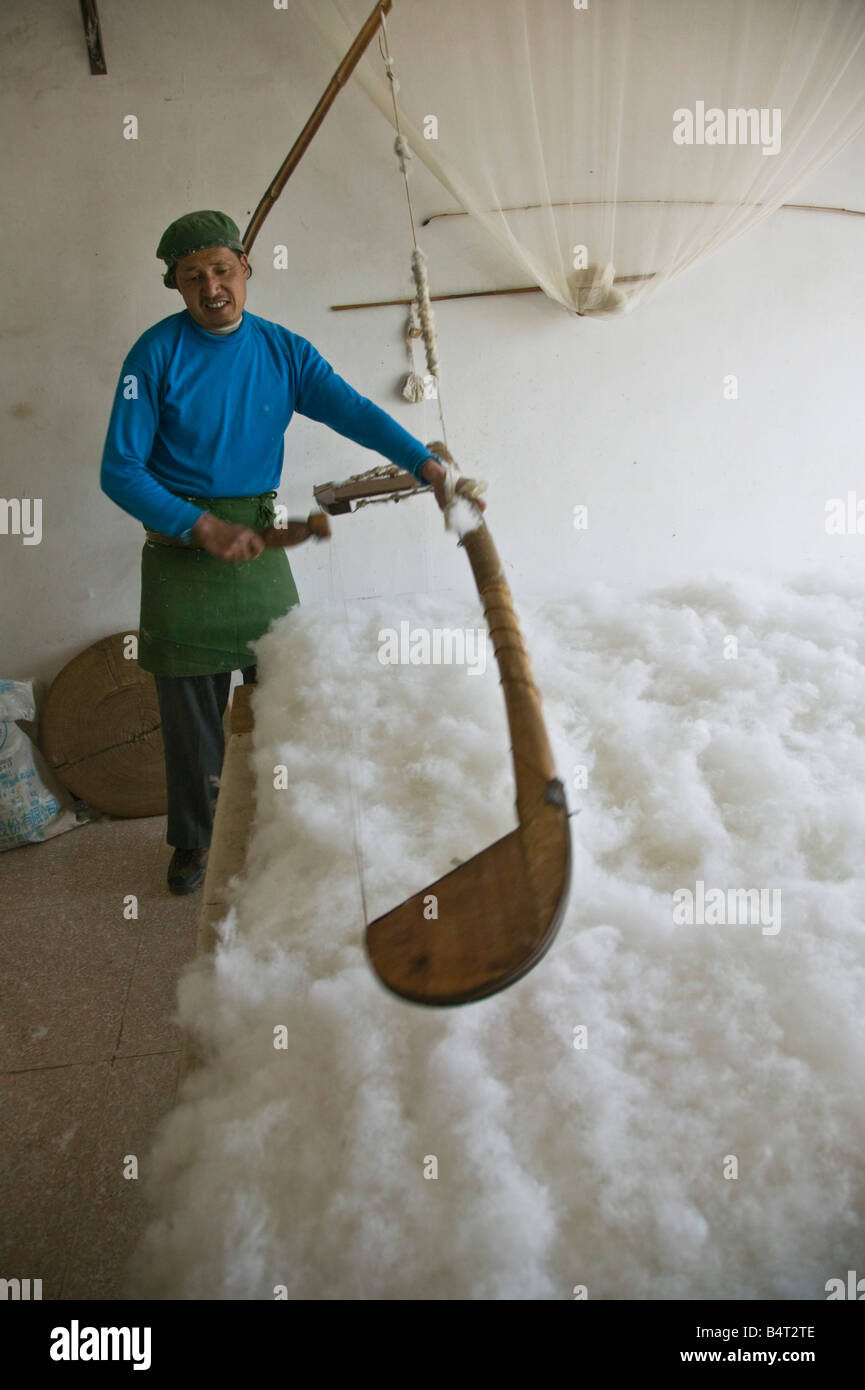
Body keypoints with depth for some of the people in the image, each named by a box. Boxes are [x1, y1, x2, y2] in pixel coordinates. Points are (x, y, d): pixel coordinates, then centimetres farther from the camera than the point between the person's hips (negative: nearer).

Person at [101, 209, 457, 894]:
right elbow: (120, 470, -10)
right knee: (191, 707, 4)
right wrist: (203, 528, -20)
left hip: (258, 537, 3)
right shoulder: (157, 354, -8)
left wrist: (427, 463, -25)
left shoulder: (283, 350, 2)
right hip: (182, 545, -3)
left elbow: (354, 410, -10)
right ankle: (193, 839, 23)